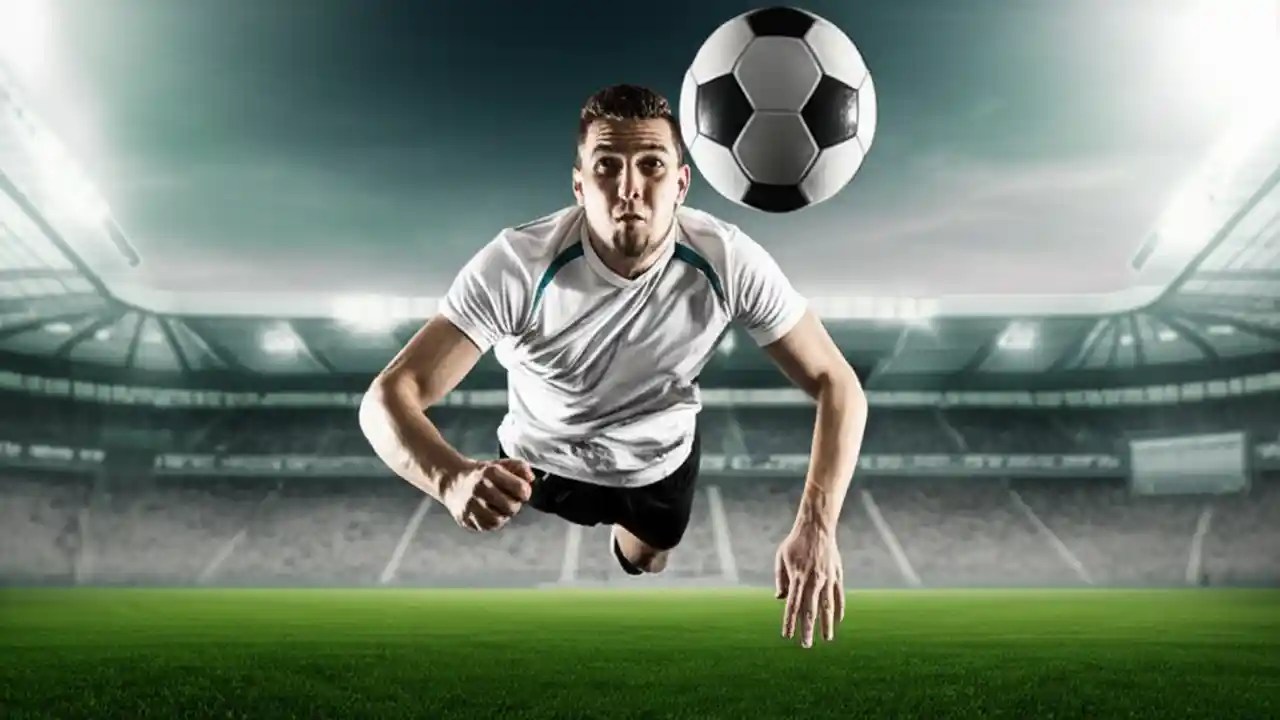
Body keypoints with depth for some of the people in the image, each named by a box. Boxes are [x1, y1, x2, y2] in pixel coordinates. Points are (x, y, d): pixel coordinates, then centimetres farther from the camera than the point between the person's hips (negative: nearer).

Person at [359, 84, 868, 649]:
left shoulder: (728, 262, -31)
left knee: (645, 560, 32)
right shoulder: (517, 264, -37)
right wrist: (454, 479, -62)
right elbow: (387, 397, -40)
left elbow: (837, 385, -23)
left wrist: (817, 526, -39)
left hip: (662, 461, 3)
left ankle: (634, 549, 68)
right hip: (541, 461, -3)